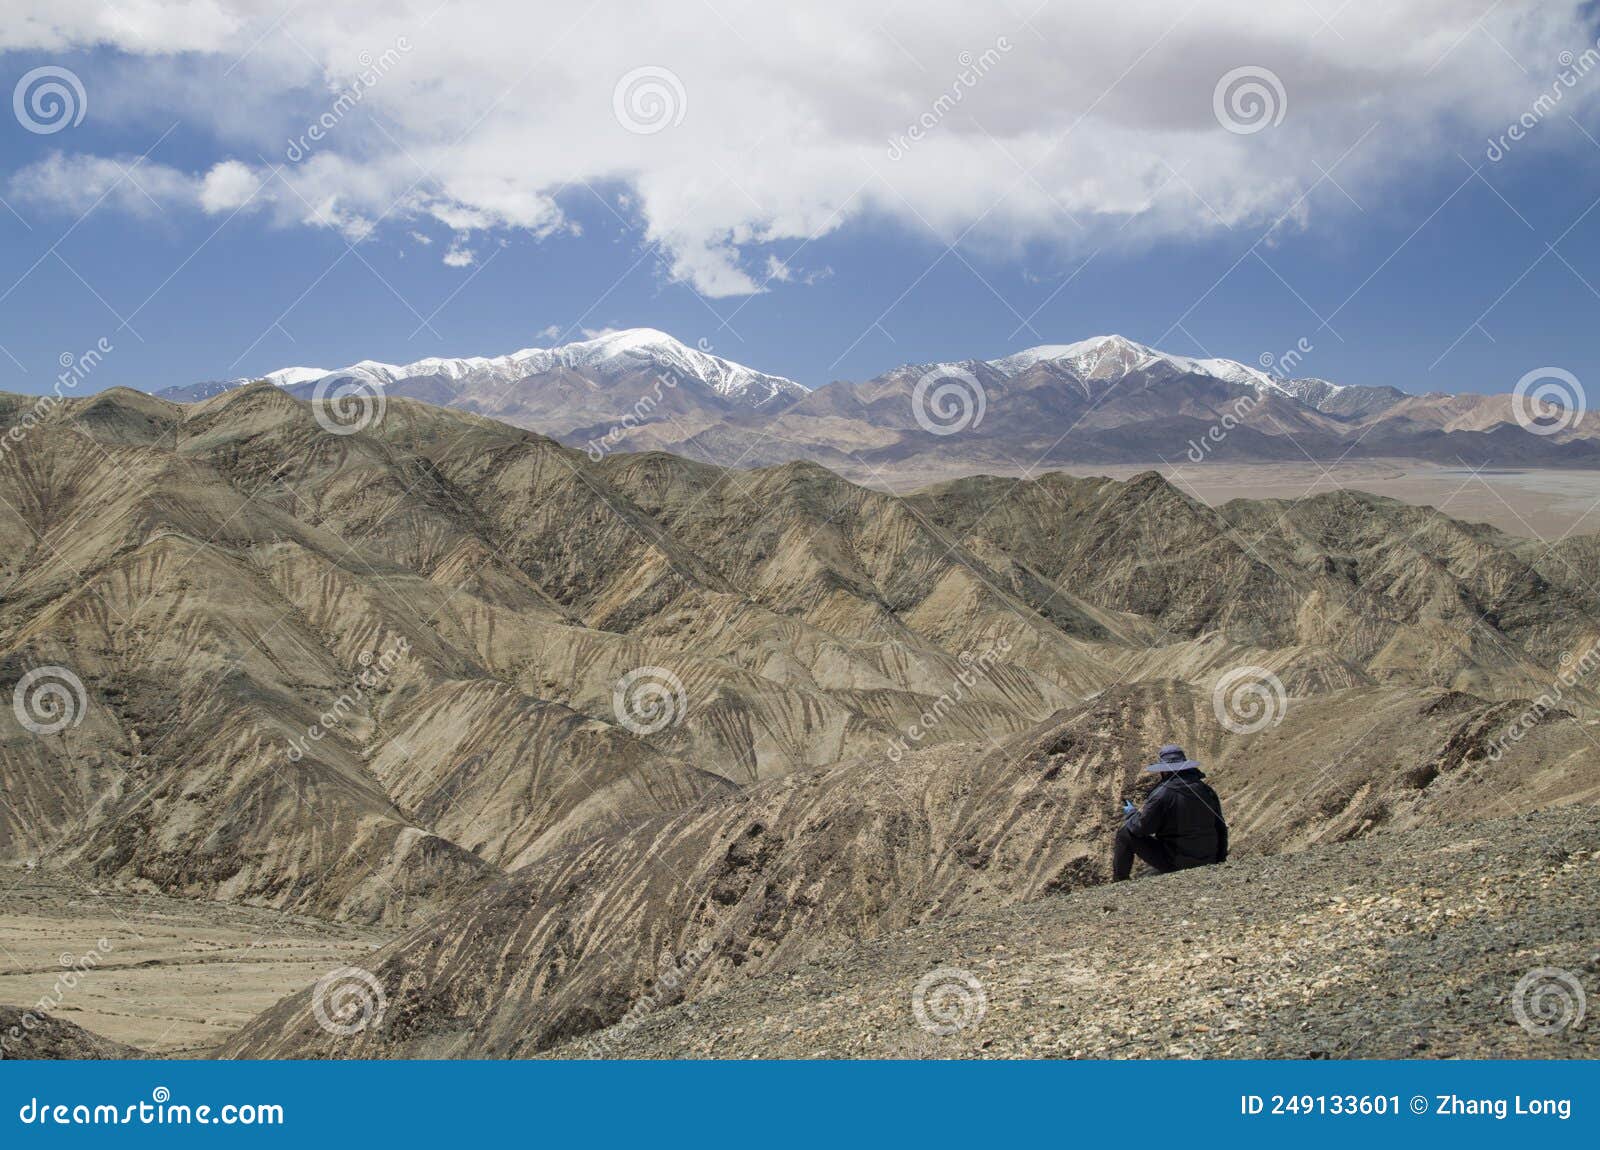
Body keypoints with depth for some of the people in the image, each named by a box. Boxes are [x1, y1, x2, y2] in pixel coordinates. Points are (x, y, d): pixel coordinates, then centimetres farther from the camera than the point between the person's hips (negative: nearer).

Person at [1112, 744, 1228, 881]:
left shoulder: (1162, 794, -19)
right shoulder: (1207, 790, 1)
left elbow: (1141, 827, -13)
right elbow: (1221, 829, 9)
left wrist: (1132, 813, 10)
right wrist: (1220, 861, 21)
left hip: (1175, 863, -7)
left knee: (1125, 833, 5)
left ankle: (1119, 883, 14)